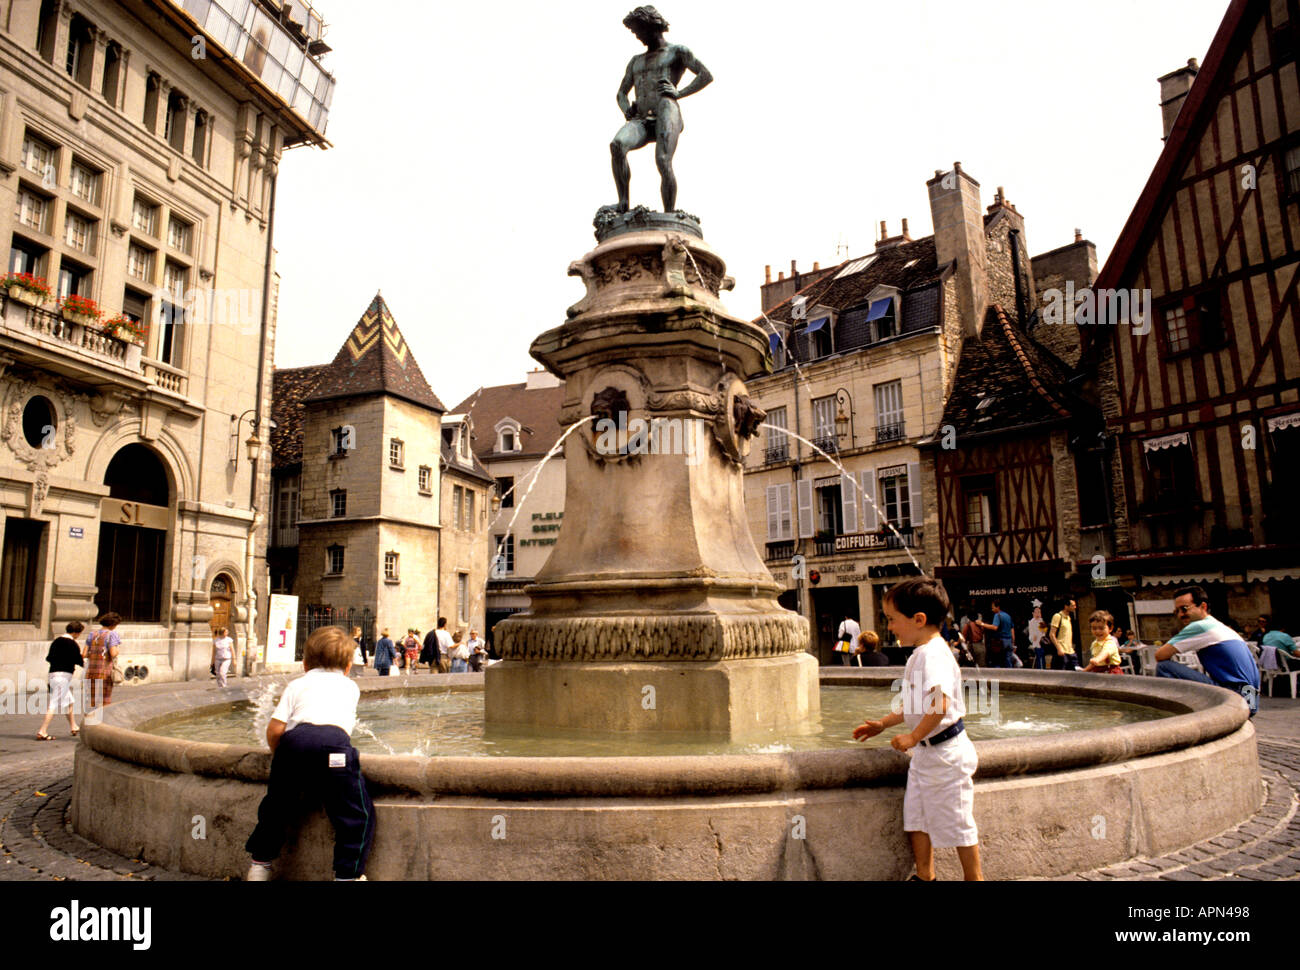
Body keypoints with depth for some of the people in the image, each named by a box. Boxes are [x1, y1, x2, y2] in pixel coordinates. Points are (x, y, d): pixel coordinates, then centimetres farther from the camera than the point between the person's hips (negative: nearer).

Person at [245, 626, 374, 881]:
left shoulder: (297, 685, 28)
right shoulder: (351, 686, 33)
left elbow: (275, 729, 15)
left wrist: (280, 756, 34)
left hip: (294, 741, 2)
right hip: (334, 741, -2)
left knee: (276, 805, 25)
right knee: (357, 813, 6)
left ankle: (260, 864, 35)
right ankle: (347, 874, -1)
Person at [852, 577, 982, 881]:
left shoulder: (932, 655, -23)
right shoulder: (921, 654, 10)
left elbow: (939, 706, -33)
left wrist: (913, 737, -23)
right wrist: (883, 724, 21)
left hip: (945, 753, -10)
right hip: (925, 753, 10)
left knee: (956, 822, 5)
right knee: (915, 817, 15)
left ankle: (974, 876, 22)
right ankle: (925, 876, 27)